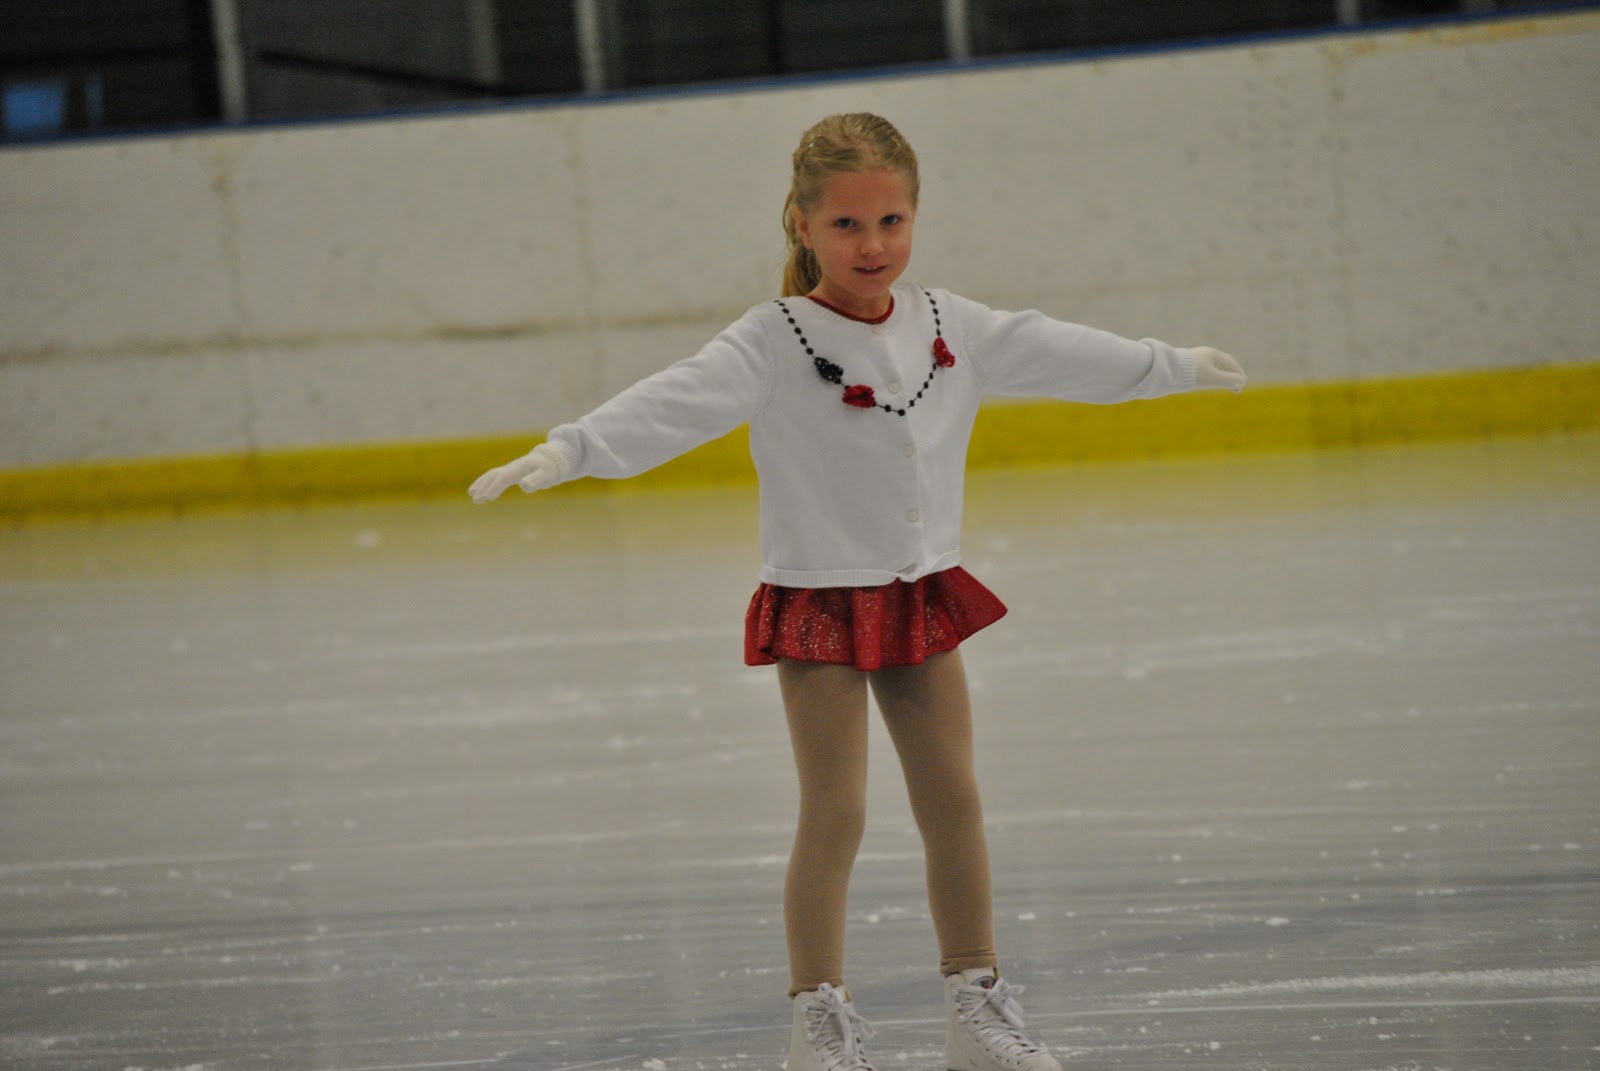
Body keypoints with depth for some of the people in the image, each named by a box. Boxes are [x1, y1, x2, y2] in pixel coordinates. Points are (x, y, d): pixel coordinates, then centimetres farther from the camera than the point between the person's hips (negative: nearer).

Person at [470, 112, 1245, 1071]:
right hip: (818, 604, -5)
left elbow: (1053, 354, 17)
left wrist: (1175, 366, 27)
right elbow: (679, 402, -27)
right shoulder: (775, 343, -15)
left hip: (923, 594, 5)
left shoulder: (950, 328, 3)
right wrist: (571, 452, -42)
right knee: (835, 813, -5)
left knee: (952, 799, 9)